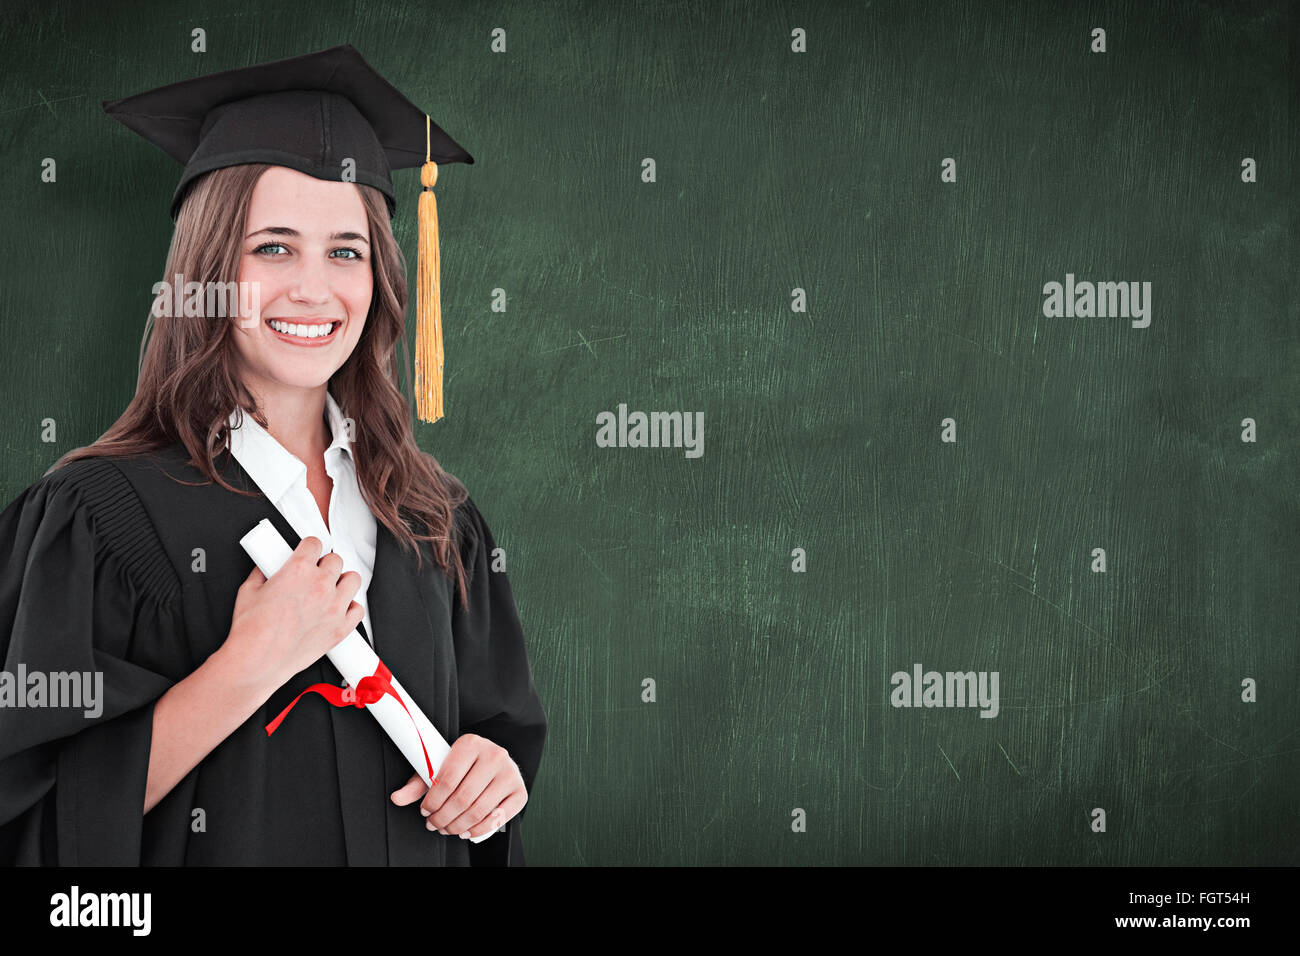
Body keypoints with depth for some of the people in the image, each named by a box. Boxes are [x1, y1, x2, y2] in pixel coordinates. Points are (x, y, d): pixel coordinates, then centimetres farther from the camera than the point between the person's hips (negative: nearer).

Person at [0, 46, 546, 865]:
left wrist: (499, 769, -13)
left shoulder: (436, 518, -3)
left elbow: (504, 725, 7)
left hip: (420, 849, 4)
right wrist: (249, 665, -27)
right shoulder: (100, 513, -15)